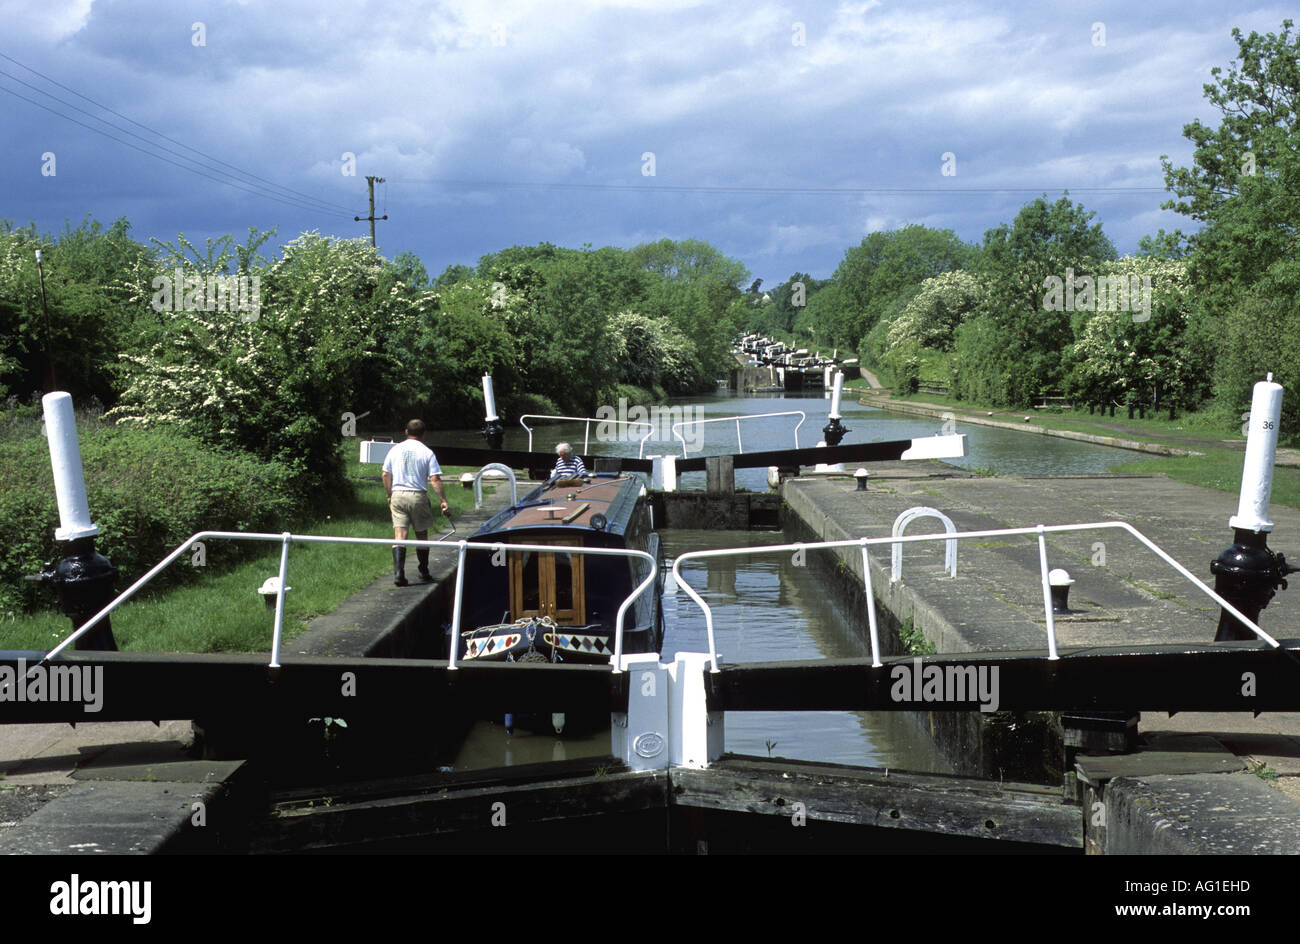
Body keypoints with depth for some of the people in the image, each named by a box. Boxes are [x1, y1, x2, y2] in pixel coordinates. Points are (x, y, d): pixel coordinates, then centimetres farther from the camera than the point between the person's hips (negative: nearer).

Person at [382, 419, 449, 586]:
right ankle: (424, 573, 23)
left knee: (399, 535, -2)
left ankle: (398, 573, -15)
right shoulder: (427, 453, -4)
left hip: (397, 495, 2)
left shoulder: (395, 450, 6)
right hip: (418, 497, -2)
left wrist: (390, 496, 21)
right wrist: (444, 500, -6)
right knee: (421, 535, 12)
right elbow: (435, 479, -9)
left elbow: (386, 475, 10)